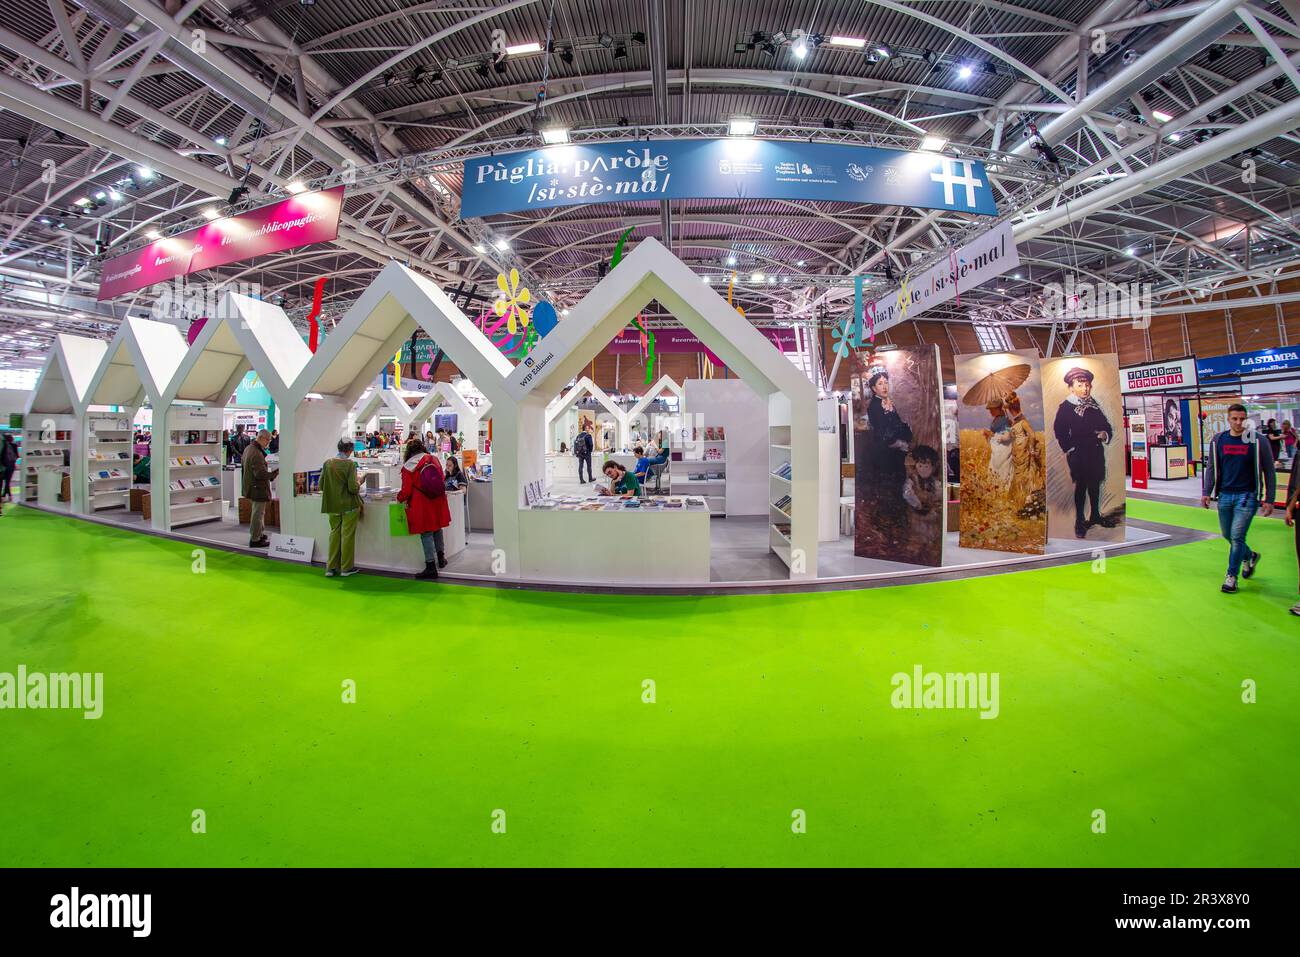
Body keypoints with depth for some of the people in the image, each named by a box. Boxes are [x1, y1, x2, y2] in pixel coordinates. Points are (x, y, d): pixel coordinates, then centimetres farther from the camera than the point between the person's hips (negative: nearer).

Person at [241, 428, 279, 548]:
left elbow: (242, 461, 25)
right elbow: (261, 474, -28)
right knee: (258, 514, 0)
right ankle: (255, 540, 8)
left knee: (258, 512, 23)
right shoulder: (257, 454, -25)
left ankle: (260, 534, 35)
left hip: (249, 486, 11)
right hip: (258, 488, -11)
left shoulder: (248, 448, 8)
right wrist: (275, 473, -21)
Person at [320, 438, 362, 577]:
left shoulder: (327, 463, -2)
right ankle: (346, 568, 14)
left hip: (332, 506, 5)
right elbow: (353, 488, -19)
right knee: (347, 535, 6)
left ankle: (331, 567, 19)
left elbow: (321, 486, 2)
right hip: (349, 505, -4)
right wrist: (358, 483, 2)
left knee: (334, 534, 15)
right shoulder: (350, 464, -16)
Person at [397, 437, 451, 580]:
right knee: (437, 528, 20)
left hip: (422, 504, -4)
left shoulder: (408, 467, -8)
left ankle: (431, 567, 0)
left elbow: (406, 490, -9)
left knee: (426, 533, 0)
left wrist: (400, 498, 12)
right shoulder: (434, 459, 3)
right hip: (438, 501, 4)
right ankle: (440, 558, 30)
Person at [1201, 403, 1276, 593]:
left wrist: (1269, 500, -5)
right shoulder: (1218, 440, 3)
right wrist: (1206, 492, 0)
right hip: (1225, 495, 4)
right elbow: (1211, 468, 9)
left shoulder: (1257, 442, -4)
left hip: (1247, 496, -4)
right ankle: (1250, 556, 43)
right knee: (1227, 535, 14)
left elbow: (1269, 472, -1)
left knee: (1237, 536, -8)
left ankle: (1232, 576, 4)